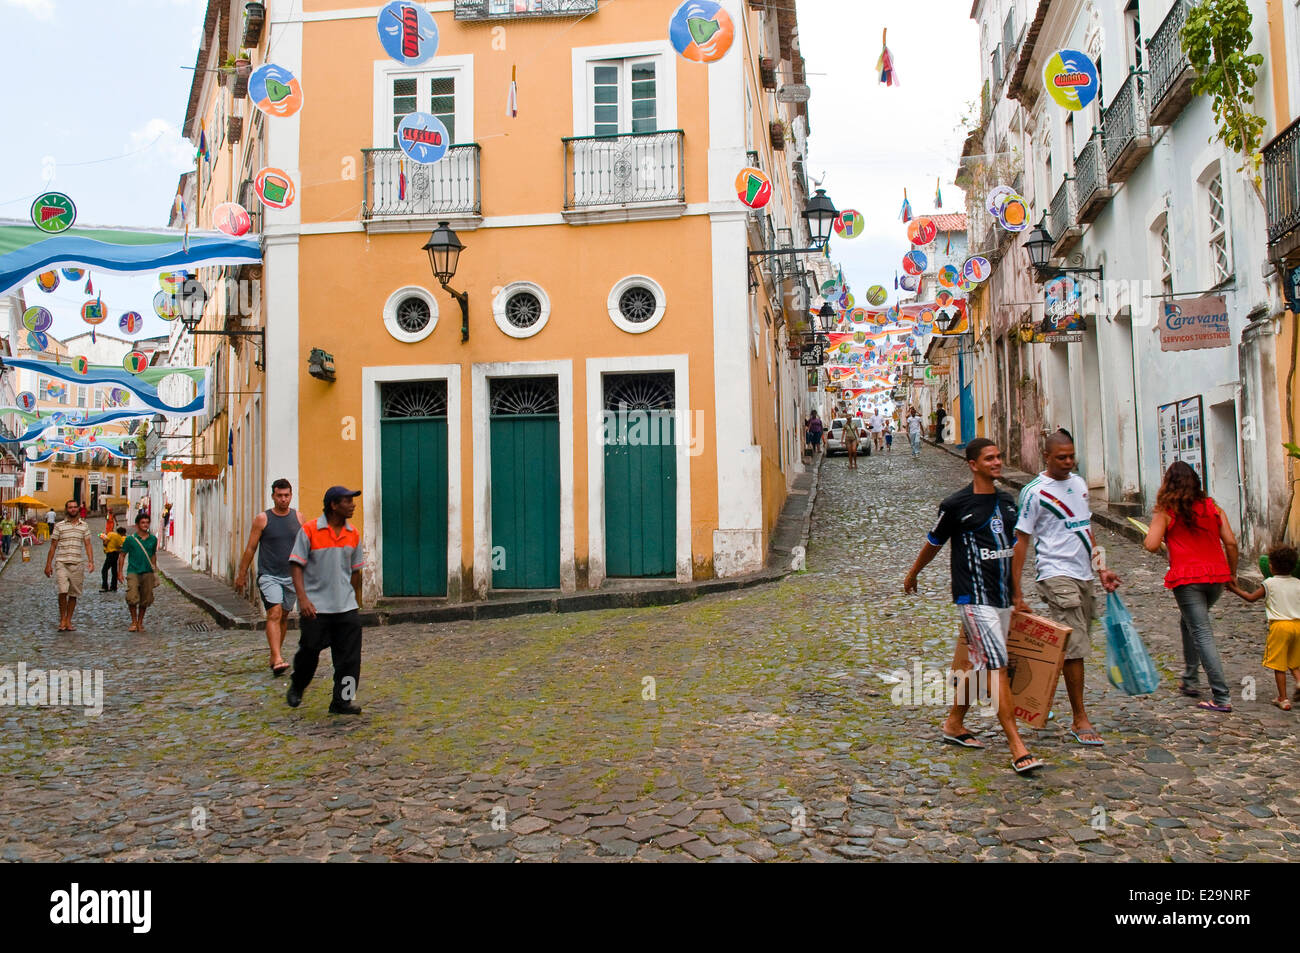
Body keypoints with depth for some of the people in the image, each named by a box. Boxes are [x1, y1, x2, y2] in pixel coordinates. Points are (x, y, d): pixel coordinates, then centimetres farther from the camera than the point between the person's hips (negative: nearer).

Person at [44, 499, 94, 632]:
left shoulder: (84, 526, 9)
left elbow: (88, 545, 5)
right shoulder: (60, 526, 5)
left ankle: (68, 621, 15)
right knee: (63, 591, -18)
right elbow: (53, 546, 7)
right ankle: (62, 619, -2)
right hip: (61, 563, -2)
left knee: (74, 594, 5)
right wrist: (48, 564, 3)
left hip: (77, 564, 2)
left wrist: (90, 561, -8)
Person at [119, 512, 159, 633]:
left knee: (145, 599, 5)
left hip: (147, 573, 3)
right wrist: (120, 572, 1)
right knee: (132, 597, -15)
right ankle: (134, 622, 2)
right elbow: (122, 555, 5)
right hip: (133, 572, -3)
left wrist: (155, 571, 21)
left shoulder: (153, 539, 7)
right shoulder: (130, 539, -1)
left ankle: (140, 622, 21)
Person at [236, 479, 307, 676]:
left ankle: (274, 656, 25)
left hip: (291, 576, 4)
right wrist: (242, 574, 3)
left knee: (284, 616, 11)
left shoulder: (298, 517, 6)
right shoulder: (262, 519, -3)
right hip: (269, 575, -4)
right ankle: (277, 659, -25)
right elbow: (250, 548, 1)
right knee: (274, 614, -17)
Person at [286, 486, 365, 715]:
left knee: (349, 657, -2)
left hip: (346, 607, 4)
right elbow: (296, 565, -6)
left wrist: (357, 601, 21)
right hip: (315, 607, -4)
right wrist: (302, 598, -17)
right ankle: (296, 688, 34)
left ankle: (342, 701, 6)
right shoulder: (309, 531, -6)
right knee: (309, 651, 7)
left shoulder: (353, 534, 8)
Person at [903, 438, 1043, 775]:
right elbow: (934, 542, 5)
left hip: (1002, 596, 7)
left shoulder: (1006, 502, 11)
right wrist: (913, 574, 18)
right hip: (974, 597, -7)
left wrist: (1017, 593, 19)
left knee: (978, 664, 15)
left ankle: (954, 724, 31)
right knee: (998, 667, -11)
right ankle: (1017, 748, -11)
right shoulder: (956, 505, -9)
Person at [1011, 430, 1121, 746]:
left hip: (1083, 575, 8)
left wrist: (1102, 569, 16)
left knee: (1077, 646, 10)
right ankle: (1080, 720, -1)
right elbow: (1021, 541, -10)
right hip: (1057, 575, -7)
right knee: (1075, 646, -8)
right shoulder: (1035, 492, -9)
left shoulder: (1079, 483, 13)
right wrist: (1016, 592, -14)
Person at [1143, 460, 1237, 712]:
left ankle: (1222, 698, -7)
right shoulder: (1212, 507, 9)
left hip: (1187, 579, -5)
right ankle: (1189, 680, 27)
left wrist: (1147, 539, 9)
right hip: (1217, 576, 5)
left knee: (1202, 634, -4)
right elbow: (1231, 543, 4)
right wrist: (1232, 572, 15)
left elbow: (1152, 545, -13)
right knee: (1188, 621, 25)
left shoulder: (1166, 512, -2)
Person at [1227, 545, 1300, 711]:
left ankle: (1283, 699, 1)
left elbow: (1251, 597, 3)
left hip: (1279, 625, -4)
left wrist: (1236, 589, 16)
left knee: (1278, 664, 2)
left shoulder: (1270, 583, -4)